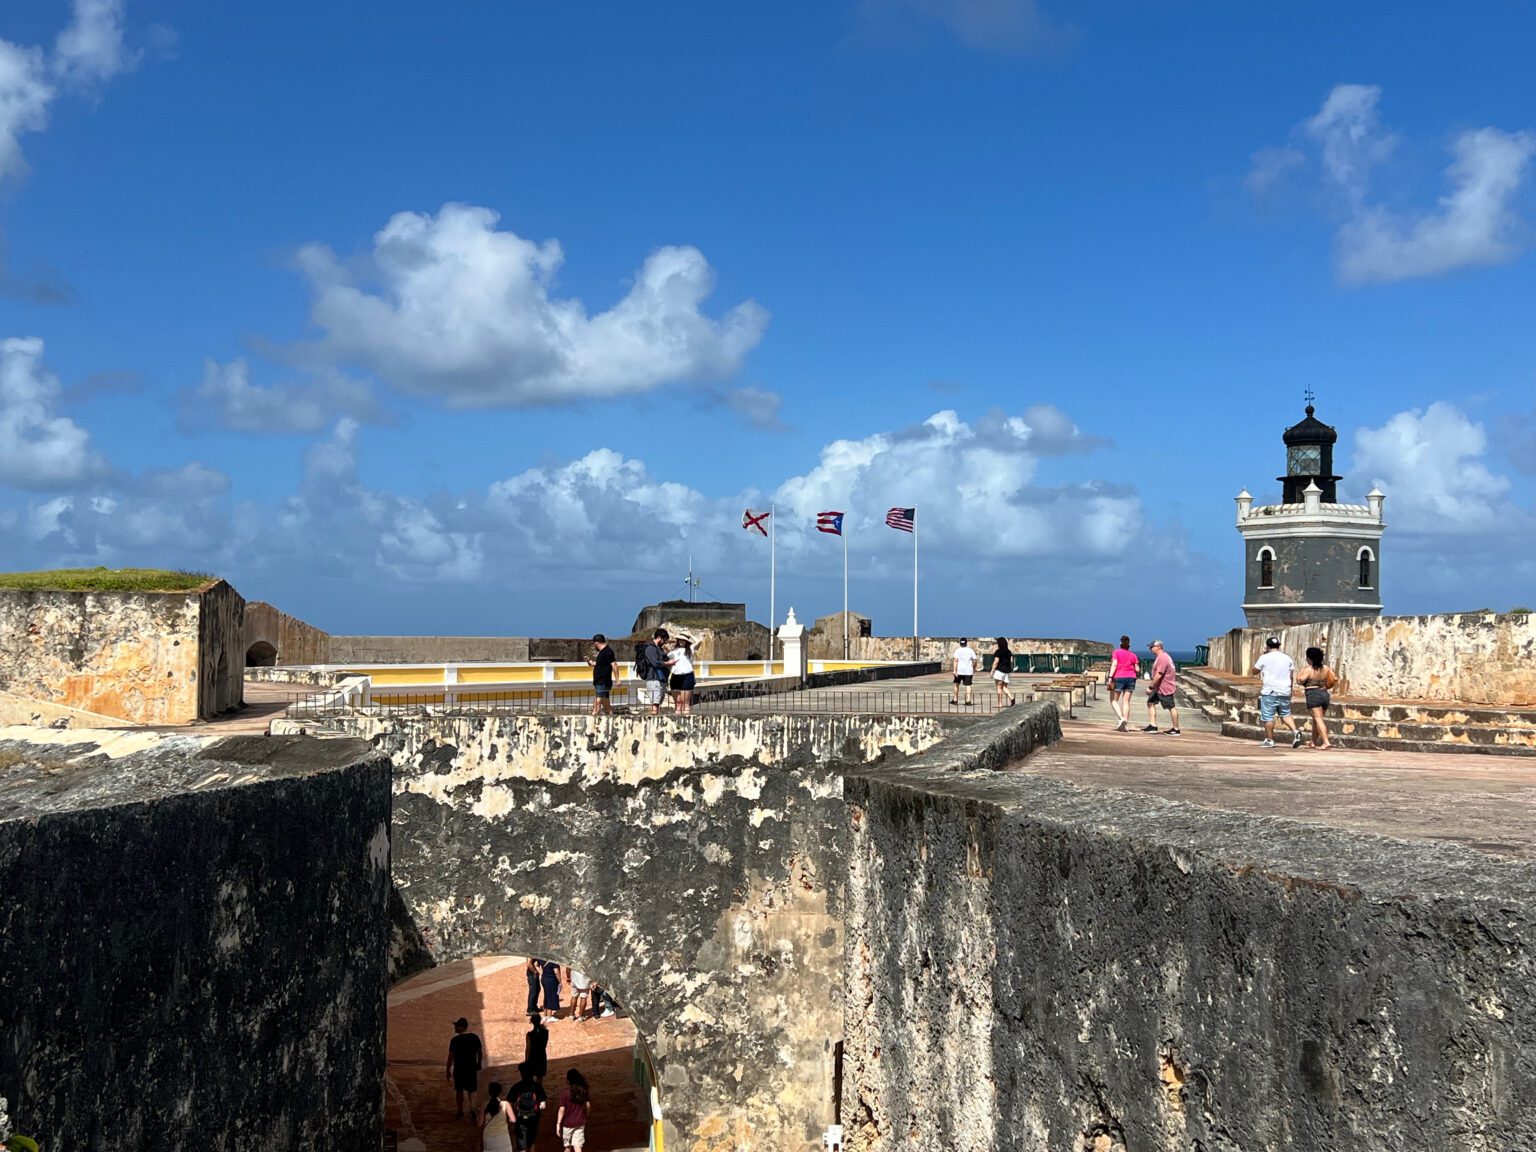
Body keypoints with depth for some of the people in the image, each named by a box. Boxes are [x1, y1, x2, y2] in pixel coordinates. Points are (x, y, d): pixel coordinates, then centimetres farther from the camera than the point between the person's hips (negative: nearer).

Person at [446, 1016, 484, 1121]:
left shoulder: (455, 1040, -15)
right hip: (472, 1068, 3)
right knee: (471, 1090, 13)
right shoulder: (474, 1037, -3)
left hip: (459, 1069, -3)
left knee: (459, 1090, 14)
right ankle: (472, 1108, -7)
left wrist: (448, 1070, -4)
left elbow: (451, 1056, -13)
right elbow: (480, 1052, 4)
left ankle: (460, 1112, 23)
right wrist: (479, 1064, 19)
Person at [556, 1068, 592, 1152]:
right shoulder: (584, 1091, -3)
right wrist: (586, 1116, 22)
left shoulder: (565, 1094, -16)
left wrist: (558, 1123, -8)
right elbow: (588, 1105, 6)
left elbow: (562, 1109, -15)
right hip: (580, 1123, 3)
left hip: (567, 1124, -3)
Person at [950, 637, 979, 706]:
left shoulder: (957, 651, -2)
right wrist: (974, 669, 15)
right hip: (968, 671, 1)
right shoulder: (971, 651, 3)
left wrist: (955, 670, -15)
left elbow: (955, 660, -12)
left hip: (959, 670, -1)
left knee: (956, 684, 14)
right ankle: (968, 701, -6)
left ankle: (955, 700, 17)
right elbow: (974, 661, 1)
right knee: (968, 685, 2)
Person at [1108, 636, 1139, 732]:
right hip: (1131, 678, 3)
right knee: (1126, 702, 4)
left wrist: (1110, 677, -16)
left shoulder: (1116, 652, 1)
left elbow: (1114, 664, -12)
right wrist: (1136, 674, 29)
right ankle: (1125, 725, -3)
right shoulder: (1133, 655, 10)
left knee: (1114, 700, 7)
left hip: (1119, 678, -3)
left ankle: (1121, 718, -15)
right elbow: (1137, 669, 6)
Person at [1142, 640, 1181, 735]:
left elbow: (1158, 675, -27)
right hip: (1158, 688, 11)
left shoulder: (1162, 659, -22)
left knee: (1171, 708, -1)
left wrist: (1150, 687, -23)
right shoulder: (1160, 657, 13)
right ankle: (1153, 726, 10)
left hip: (1165, 689, -11)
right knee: (1150, 703, 10)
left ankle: (1176, 729, 7)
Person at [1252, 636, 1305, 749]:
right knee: (1286, 714, 15)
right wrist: (1292, 688, 22)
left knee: (1268, 716, 2)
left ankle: (1269, 740, 4)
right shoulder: (1287, 658, 9)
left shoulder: (1264, 658, -4)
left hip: (1270, 692, -5)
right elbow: (1292, 676, 12)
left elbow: (1255, 671, 7)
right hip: (1285, 692, 5)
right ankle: (1295, 731, -6)